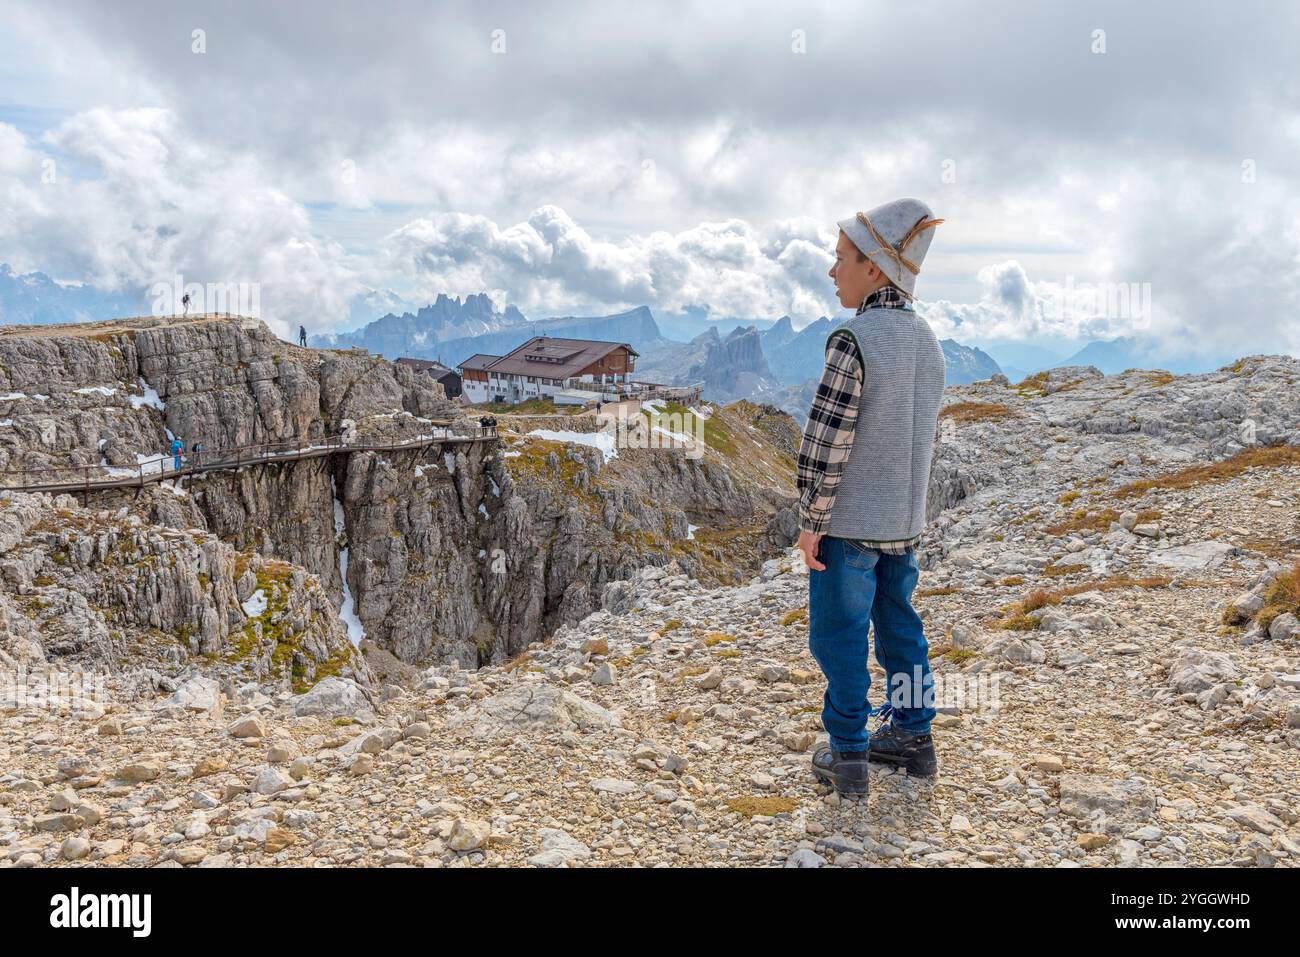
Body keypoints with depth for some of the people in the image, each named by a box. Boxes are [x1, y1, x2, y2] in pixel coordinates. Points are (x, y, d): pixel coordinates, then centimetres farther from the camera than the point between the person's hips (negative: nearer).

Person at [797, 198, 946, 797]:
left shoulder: (853, 341, -20)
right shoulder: (927, 340, 5)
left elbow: (825, 443, -20)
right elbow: (926, 433, 12)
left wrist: (810, 521, -12)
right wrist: (905, 504, 19)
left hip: (849, 521, -7)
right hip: (905, 520, 7)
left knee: (839, 635, 5)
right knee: (898, 624, 18)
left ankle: (847, 756, 13)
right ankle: (913, 736, 29)